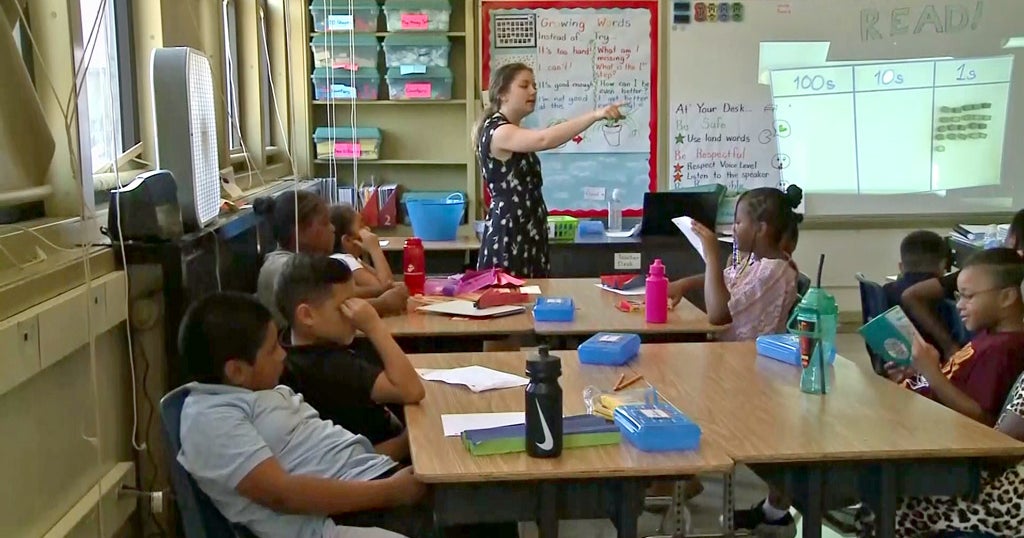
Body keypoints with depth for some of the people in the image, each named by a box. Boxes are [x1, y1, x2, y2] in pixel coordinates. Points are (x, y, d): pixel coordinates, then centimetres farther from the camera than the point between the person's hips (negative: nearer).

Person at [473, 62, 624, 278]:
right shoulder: (498, 131, -15)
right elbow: (544, 139, -33)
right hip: (509, 236, -10)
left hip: (527, 232, 10)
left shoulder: (514, 133, 18)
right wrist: (595, 115, -39)